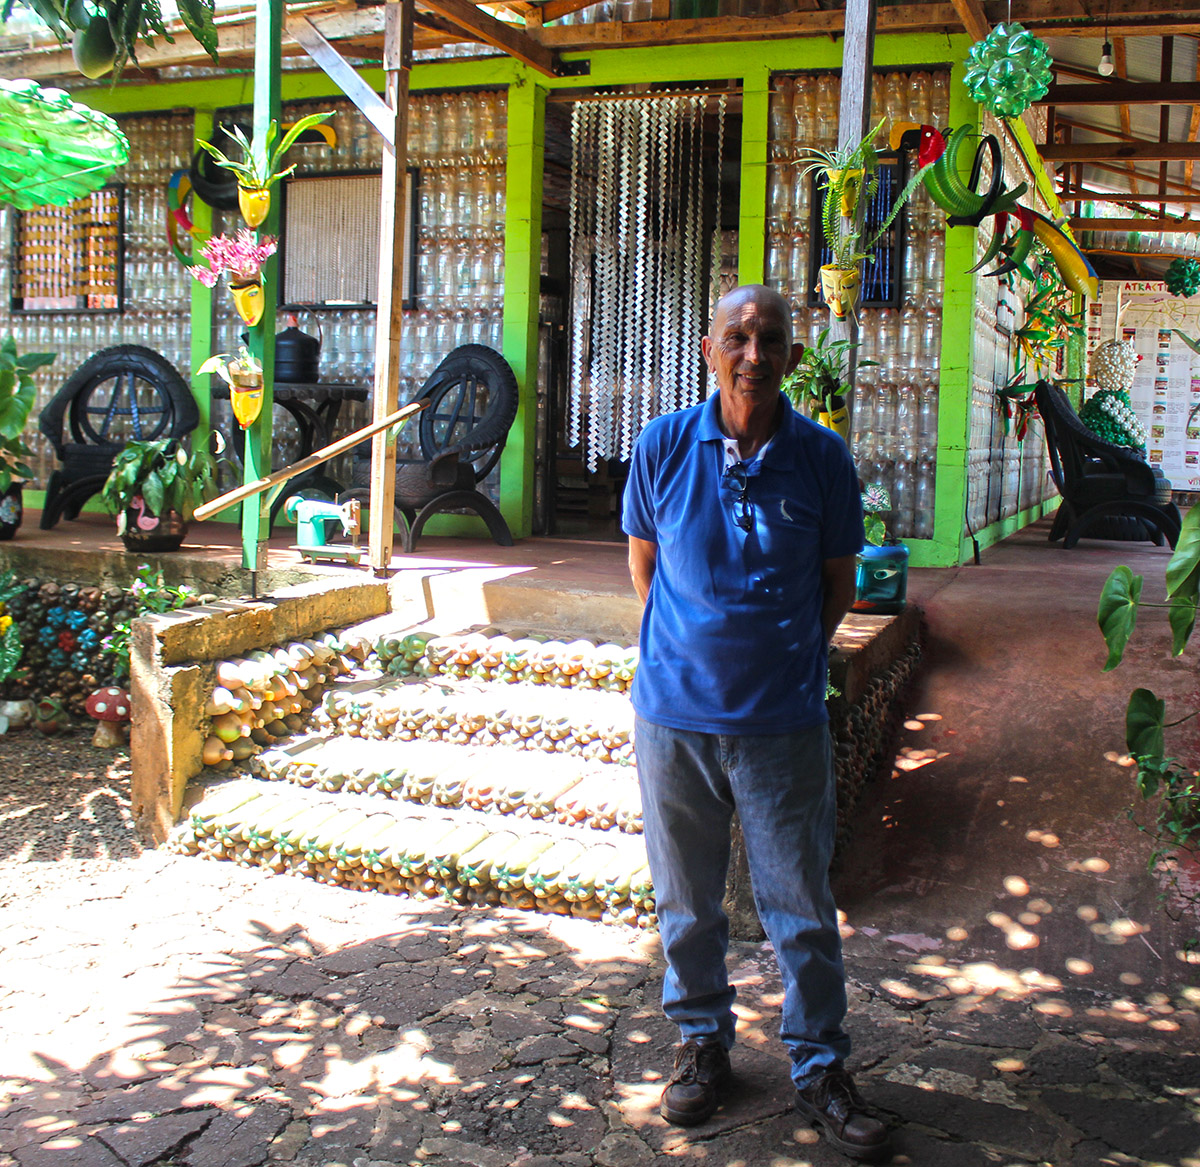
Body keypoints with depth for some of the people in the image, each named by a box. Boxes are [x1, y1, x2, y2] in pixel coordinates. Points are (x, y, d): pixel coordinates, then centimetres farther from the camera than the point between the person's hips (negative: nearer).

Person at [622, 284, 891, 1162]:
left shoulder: (822, 457, -4)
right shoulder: (664, 445, -3)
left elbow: (839, 583, 7)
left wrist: (786, 659, 6)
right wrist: (685, 649, 10)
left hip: (783, 721, -1)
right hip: (675, 713, 1)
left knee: (802, 906, 8)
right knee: (686, 899, 14)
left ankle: (820, 1066, 27)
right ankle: (702, 1043, 35)